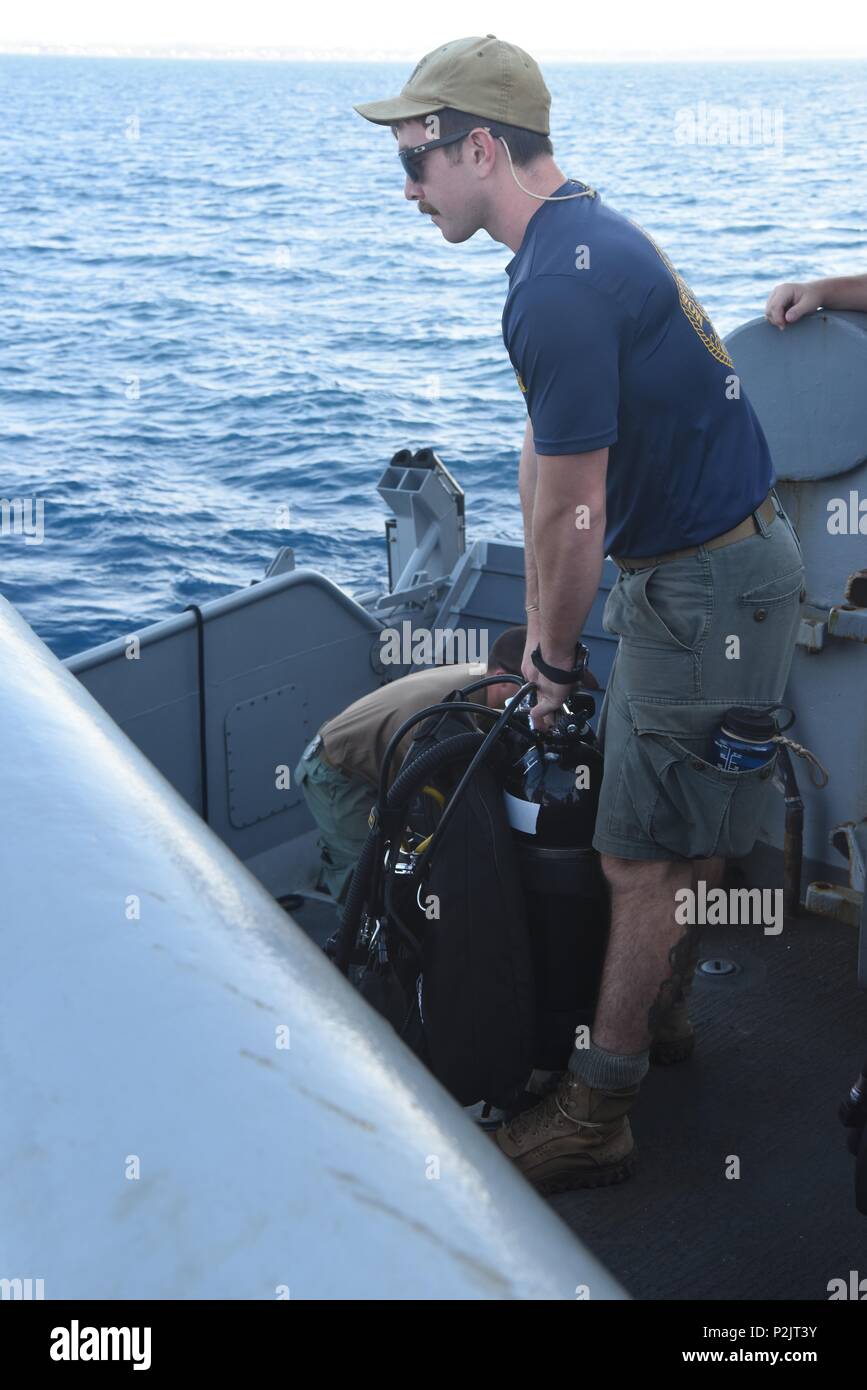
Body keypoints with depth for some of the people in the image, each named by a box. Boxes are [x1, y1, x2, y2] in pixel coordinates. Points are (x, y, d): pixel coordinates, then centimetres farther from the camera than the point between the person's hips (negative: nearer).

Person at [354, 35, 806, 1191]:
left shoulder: (561, 286, -25)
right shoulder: (587, 233, 10)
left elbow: (571, 518, -20)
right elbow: (546, 458, 12)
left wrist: (555, 662, -4)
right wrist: (542, 635, 16)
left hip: (707, 591, -10)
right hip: (723, 563, 10)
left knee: (648, 856, -1)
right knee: (688, 835, 22)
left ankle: (596, 1117, 11)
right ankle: (658, 1010, 39)